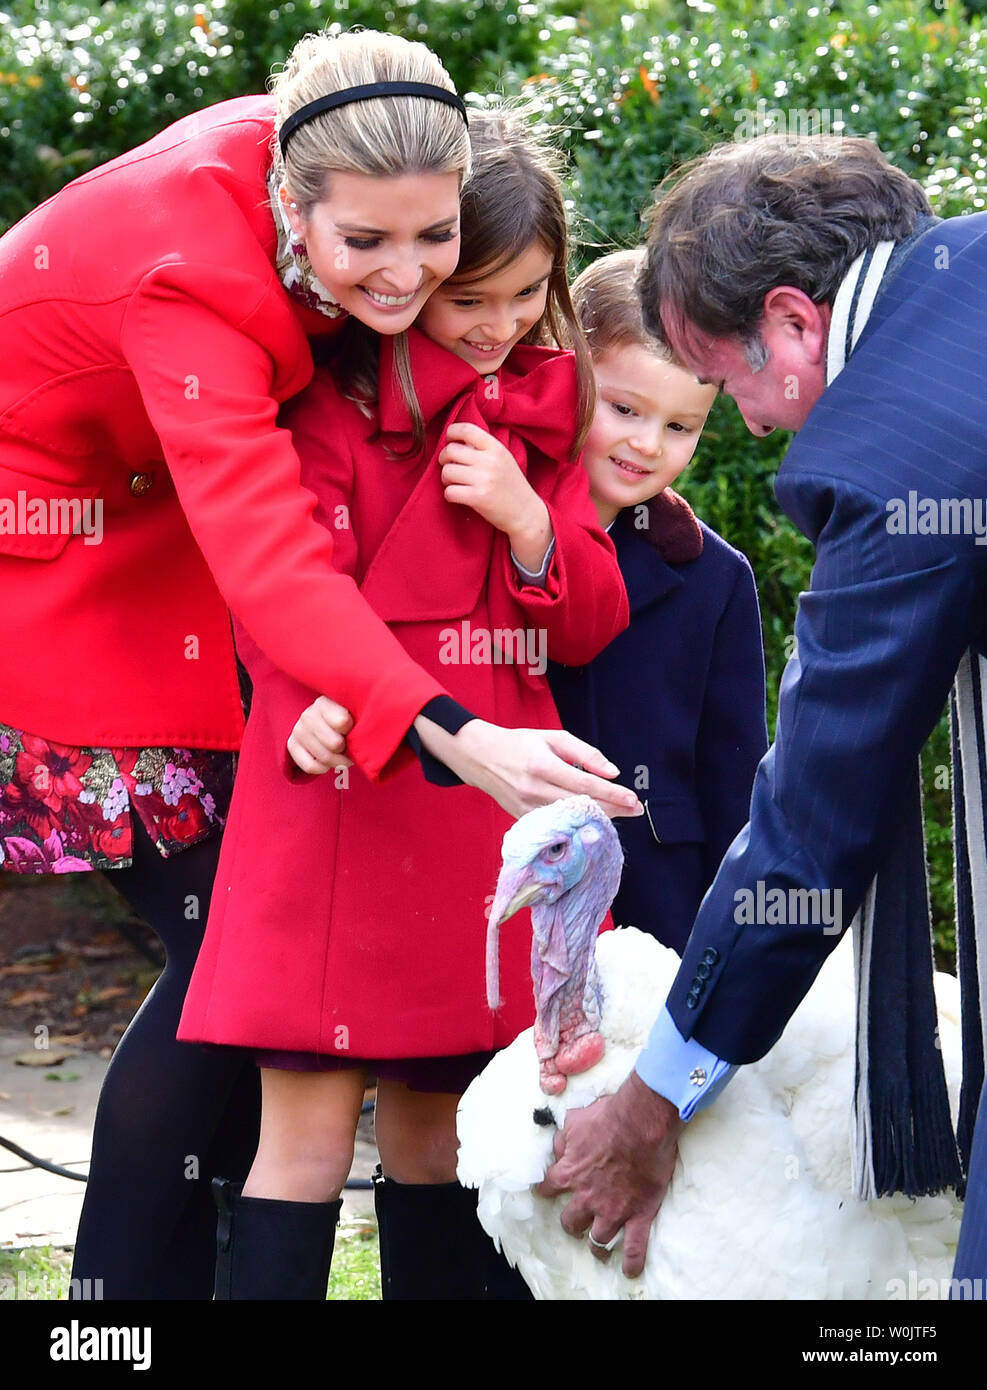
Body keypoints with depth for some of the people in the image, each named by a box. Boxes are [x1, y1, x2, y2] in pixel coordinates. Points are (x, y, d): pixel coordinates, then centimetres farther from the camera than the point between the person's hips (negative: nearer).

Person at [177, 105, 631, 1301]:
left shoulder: (547, 405, 13)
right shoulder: (331, 398, -2)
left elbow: (591, 629, 12)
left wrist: (527, 519, -6)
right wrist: (318, 712, -22)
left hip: (485, 812, 5)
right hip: (347, 795, -5)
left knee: (438, 1131, 11)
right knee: (309, 1136, -5)